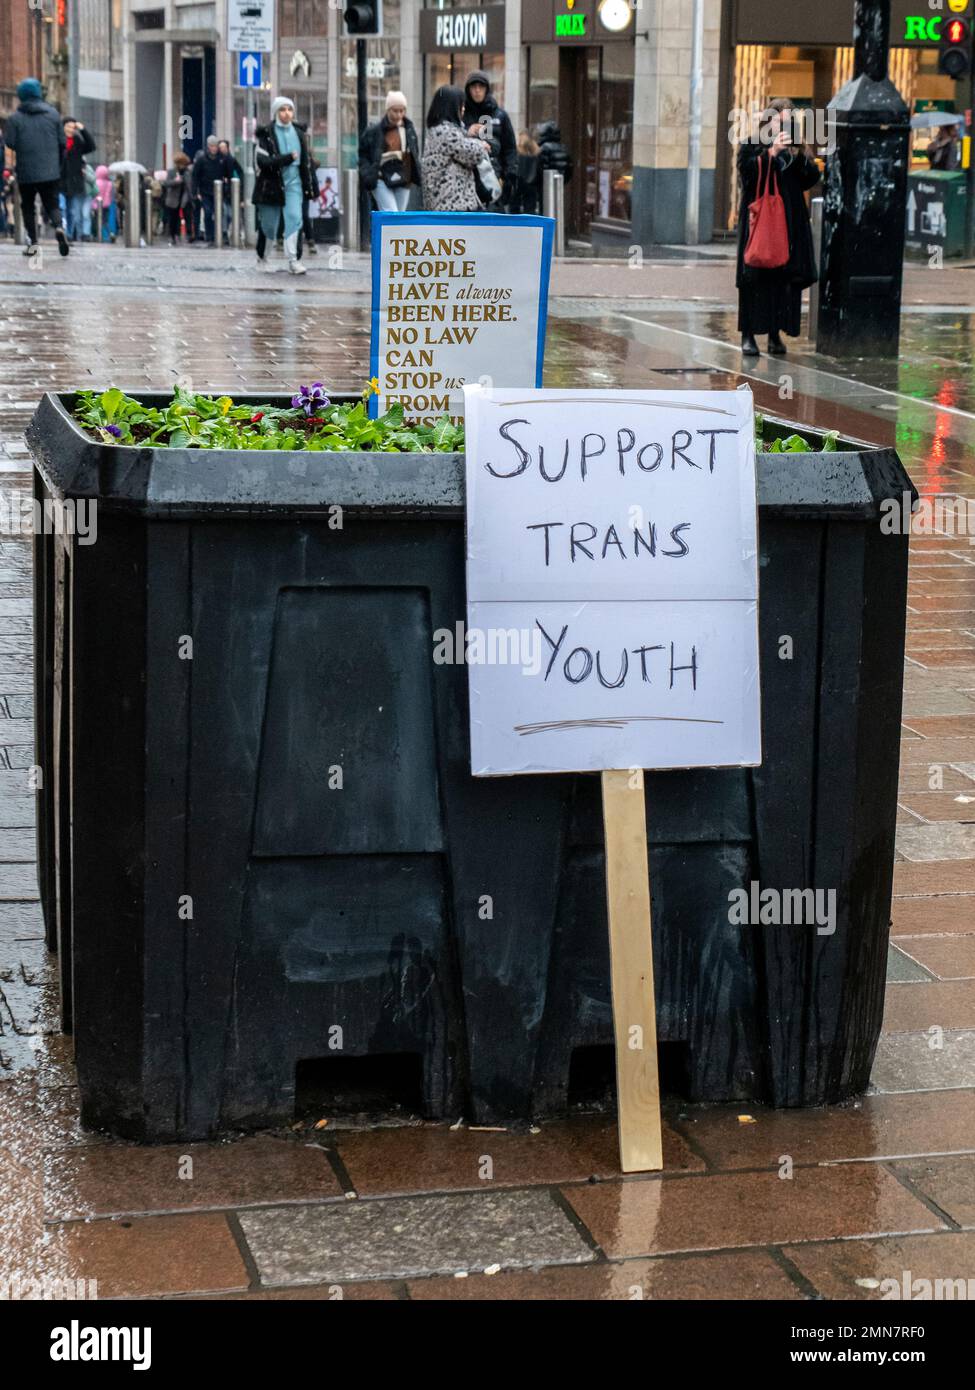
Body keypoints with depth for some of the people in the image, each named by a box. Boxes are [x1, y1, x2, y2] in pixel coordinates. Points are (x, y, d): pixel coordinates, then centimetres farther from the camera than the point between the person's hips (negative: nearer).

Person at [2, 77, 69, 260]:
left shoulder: (15, 118, -6)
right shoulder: (53, 114, 3)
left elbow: (9, 144, -9)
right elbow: (63, 142, 4)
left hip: (26, 173, -2)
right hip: (51, 172, 2)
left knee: (28, 207, 12)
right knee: (52, 205, 9)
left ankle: (32, 243, 6)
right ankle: (58, 227, -20)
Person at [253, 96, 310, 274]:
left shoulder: (297, 133, 9)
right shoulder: (266, 134, -6)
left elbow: (304, 162, 14)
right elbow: (263, 161, -17)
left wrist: (306, 185, 10)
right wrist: (288, 158, -20)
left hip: (293, 182, 3)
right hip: (271, 183, -3)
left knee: (295, 218, -14)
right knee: (268, 224, 6)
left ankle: (292, 259, -17)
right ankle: (261, 257, 26)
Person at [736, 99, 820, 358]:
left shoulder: (797, 149, 14)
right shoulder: (752, 146, 3)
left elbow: (812, 179, 5)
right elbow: (747, 172, -14)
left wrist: (799, 155, -9)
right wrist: (772, 152, -21)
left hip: (791, 223, 4)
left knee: (785, 279, -1)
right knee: (755, 279, -6)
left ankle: (775, 334, 6)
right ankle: (748, 334, -2)